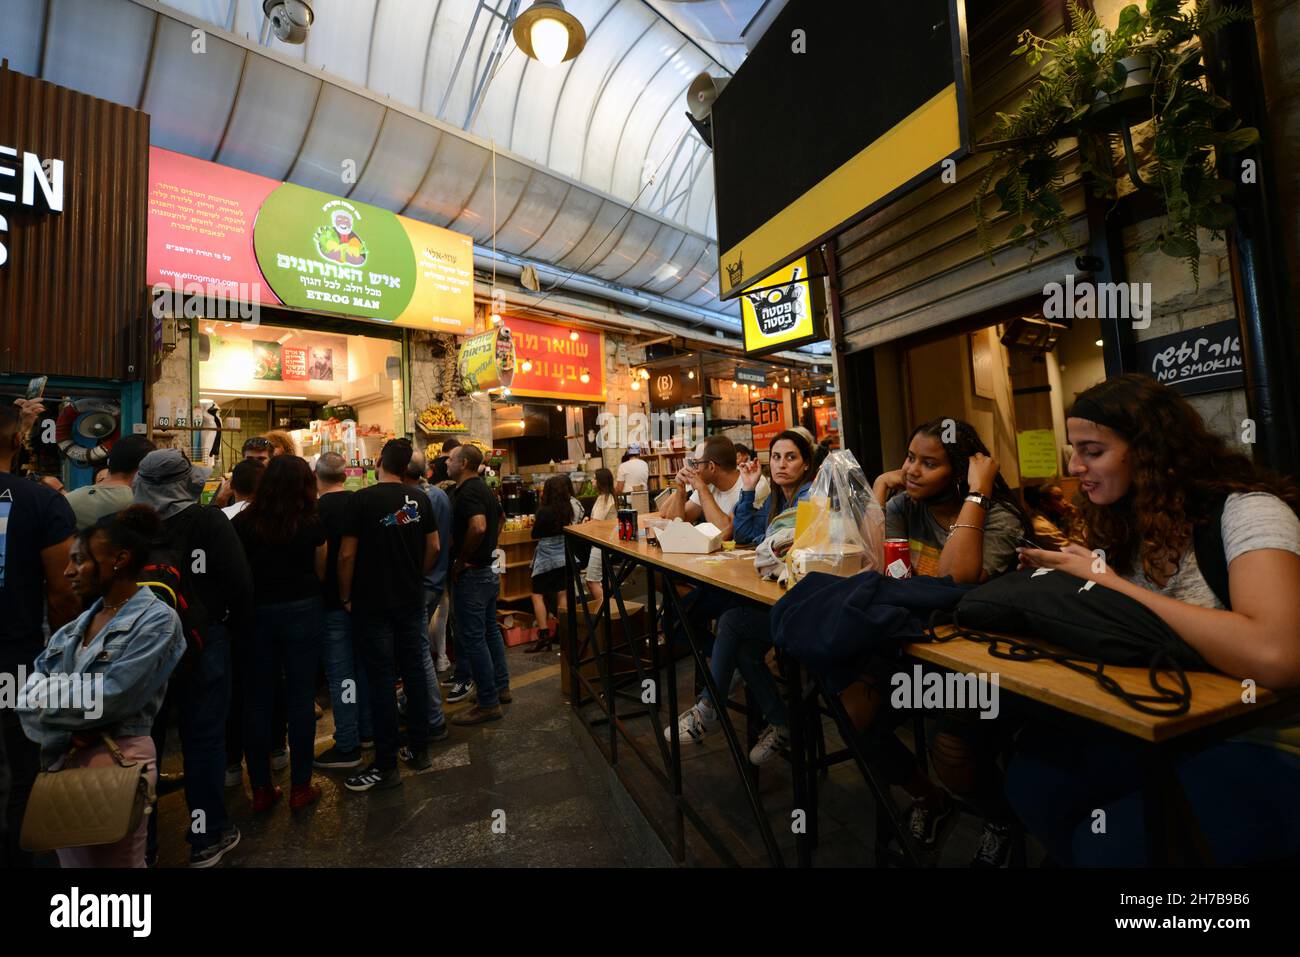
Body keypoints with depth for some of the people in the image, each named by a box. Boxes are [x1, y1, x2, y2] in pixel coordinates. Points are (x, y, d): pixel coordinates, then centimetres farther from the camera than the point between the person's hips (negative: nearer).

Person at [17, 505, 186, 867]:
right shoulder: (80, 620, 7)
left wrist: (41, 703, -6)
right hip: (59, 756, 7)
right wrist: (63, 733, -14)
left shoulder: (157, 619, -16)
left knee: (114, 863, 9)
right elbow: (32, 684, 3)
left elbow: (110, 699, -20)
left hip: (116, 760, -7)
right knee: (70, 860, 22)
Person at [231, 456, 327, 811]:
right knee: (300, 698, 8)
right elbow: (321, 573, -2)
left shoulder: (242, 522, -6)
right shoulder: (311, 524, -10)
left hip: (256, 613, 2)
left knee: (257, 701, 14)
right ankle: (300, 786, 20)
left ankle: (261, 789, 24)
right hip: (302, 612, -1)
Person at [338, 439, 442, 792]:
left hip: (373, 604, -4)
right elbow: (433, 547, 5)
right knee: (413, 669, 14)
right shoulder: (420, 500, 1)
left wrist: (346, 596, -1)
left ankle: (386, 766, 15)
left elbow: (347, 555, -13)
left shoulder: (362, 499, -13)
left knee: (382, 680, 3)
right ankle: (419, 748, 27)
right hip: (411, 600, 5)